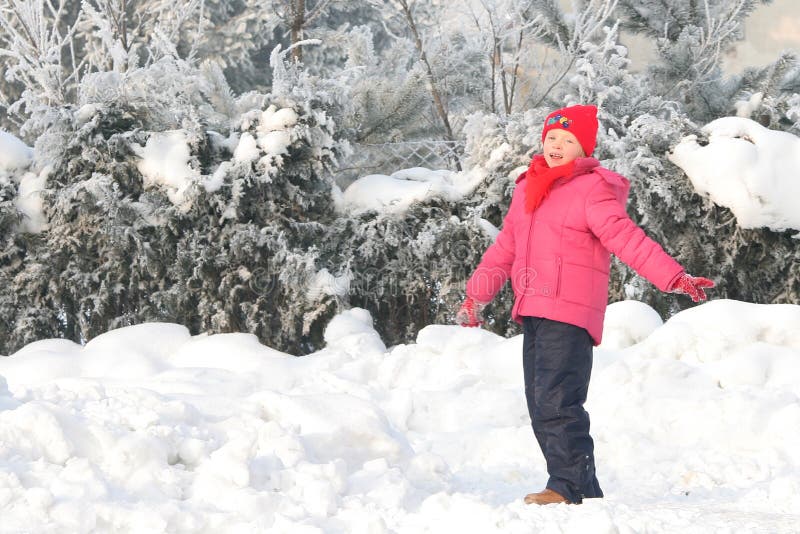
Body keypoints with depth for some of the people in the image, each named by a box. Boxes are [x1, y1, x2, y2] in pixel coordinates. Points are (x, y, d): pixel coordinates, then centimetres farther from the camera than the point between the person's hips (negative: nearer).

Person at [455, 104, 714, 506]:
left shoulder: (592, 190, -5)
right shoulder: (527, 190, 19)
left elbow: (627, 239, -15)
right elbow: (505, 247, 28)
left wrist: (674, 277, -27)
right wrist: (476, 295, 32)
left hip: (570, 315, -8)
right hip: (532, 314, 8)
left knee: (557, 401, -17)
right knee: (541, 408, 8)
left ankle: (569, 487, -13)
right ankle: (583, 490, 14)